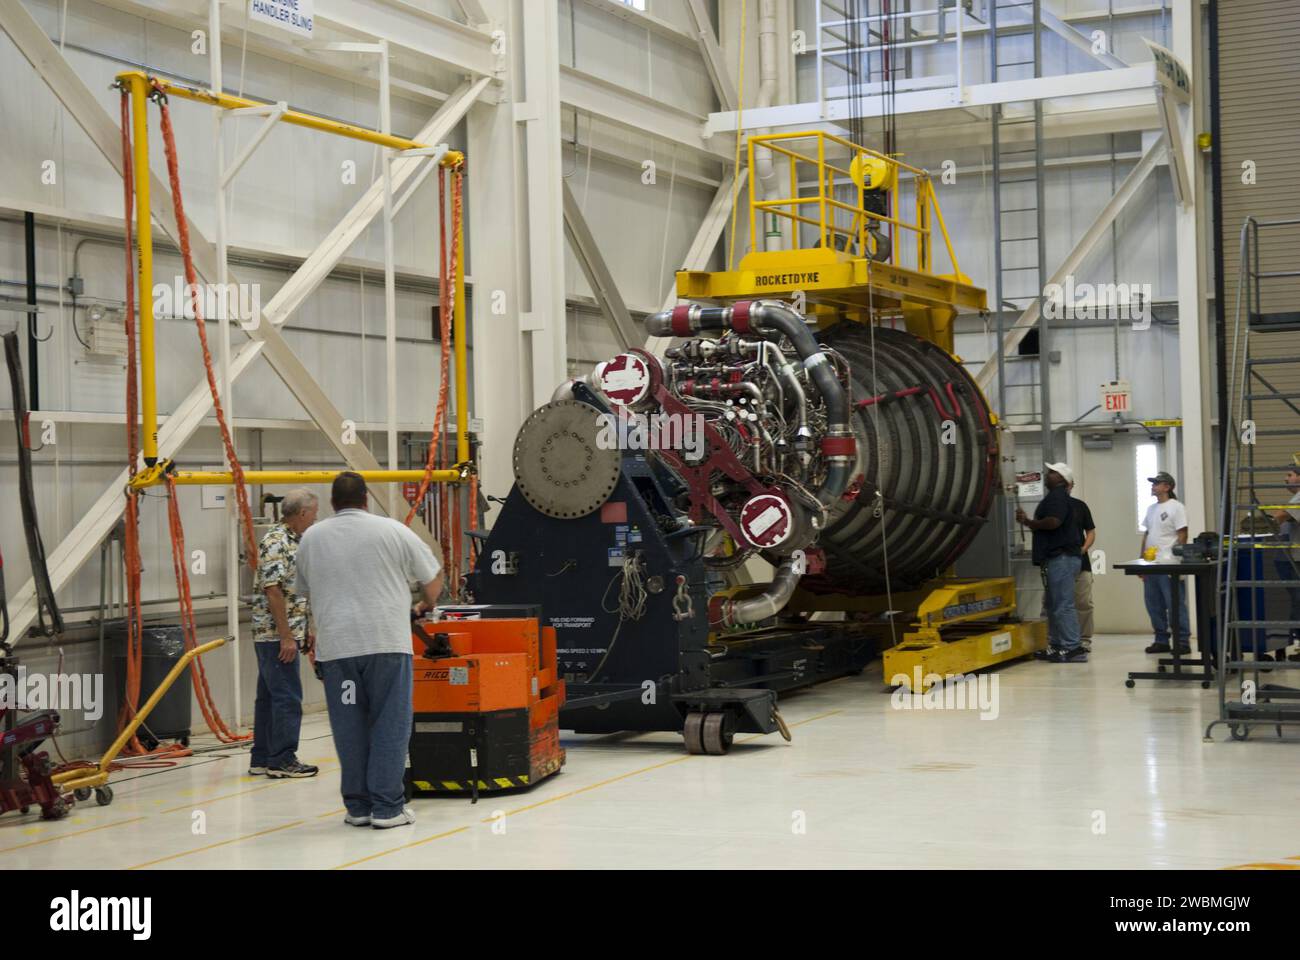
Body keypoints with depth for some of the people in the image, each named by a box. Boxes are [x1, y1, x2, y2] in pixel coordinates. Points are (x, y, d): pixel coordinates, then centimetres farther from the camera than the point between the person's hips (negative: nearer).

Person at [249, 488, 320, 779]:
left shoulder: (291, 541, 16)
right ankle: (282, 760, -3)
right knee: (287, 698, -7)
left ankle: (262, 759, 17)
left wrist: (303, 631, 21)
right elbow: (273, 591, -21)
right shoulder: (276, 543, -16)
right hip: (276, 635, -10)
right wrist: (286, 636, -21)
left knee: (269, 697, 12)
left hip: (277, 635, 10)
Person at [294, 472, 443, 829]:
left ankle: (357, 806, 12)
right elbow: (432, 579, 12)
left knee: (350, 729, 9)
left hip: (335, 646, 3)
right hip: (386, 641, -2)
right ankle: (387, 806, 0)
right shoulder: (392, 531, 3)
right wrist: (427, 606, 33)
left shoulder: (310, 539, 11)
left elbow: (305, 592, 21)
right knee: (390, 725, 2)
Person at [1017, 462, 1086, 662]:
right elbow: (1045, 525, 27)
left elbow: (1053, 522, -25)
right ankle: (1056, 647, 18)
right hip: (1057, 557, 11)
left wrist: (1029, 522, -11)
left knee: (1063, 606, -12)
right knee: (1054, 605, 14)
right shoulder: (1056, 496, 22)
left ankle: (1073, 648, -13)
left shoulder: (1057, 496, -10)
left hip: (1061, 558, -11)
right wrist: (1029, 522, 14)